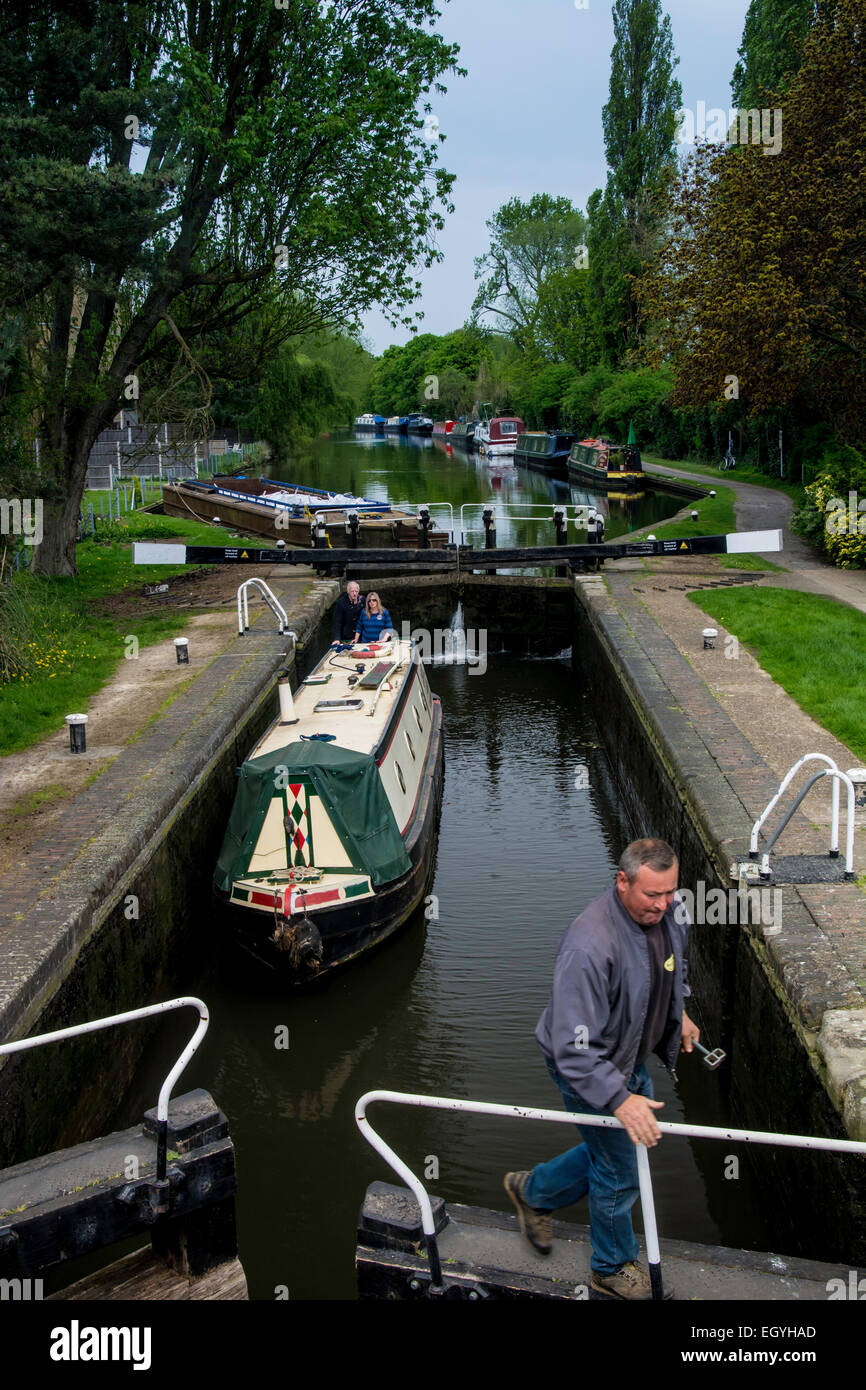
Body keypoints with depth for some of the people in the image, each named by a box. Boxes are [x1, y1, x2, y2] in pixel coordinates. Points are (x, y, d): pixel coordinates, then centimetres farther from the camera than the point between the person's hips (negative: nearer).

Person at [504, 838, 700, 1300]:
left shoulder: (670, 911, -13)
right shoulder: (589, 946, -39)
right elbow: (573, 1048, -37)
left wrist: (679, 1012, 18)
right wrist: (620, 1099, -41)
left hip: (632, 1058, 8)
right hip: (590, 1070, -8)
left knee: (616, 1146, 25)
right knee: (620, 1174, 10)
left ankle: (534, 1191, 48)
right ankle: (613, 1269, 38)